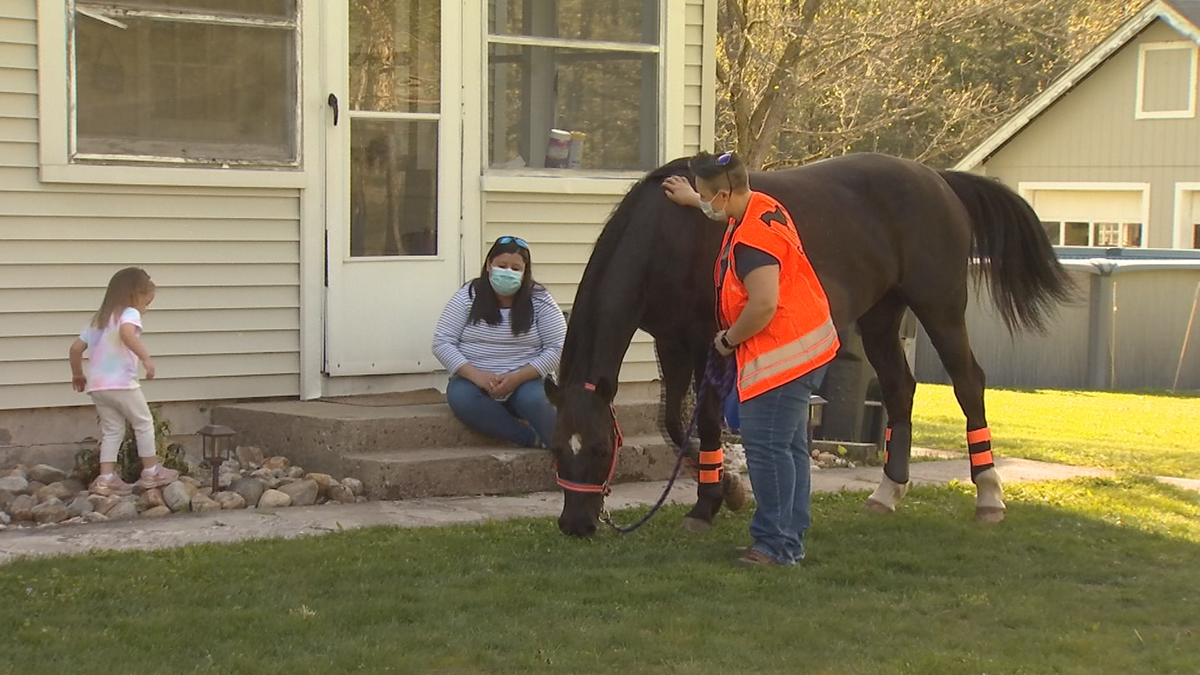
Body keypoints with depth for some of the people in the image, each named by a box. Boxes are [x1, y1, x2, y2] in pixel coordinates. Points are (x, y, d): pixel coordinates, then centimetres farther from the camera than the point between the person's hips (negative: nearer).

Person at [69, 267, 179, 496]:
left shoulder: (99, 319, 20)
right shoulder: (129, 314, -4)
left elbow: (76, 348, 18)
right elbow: (127, 333, -29)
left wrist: (78, 374, 31)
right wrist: (146, 357, -31)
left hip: (96, 385, 7)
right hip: (121, 383, -7)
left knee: (112, 429, 14)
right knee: (143, 423, 9)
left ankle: (106, 478, 6)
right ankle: (151, 472, 15)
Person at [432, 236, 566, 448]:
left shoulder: (540, 301, -1)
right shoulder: (467, 297, 1)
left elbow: (557, 348, -7)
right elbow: (442, 342, -4)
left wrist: (517, 378, -20)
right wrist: (476, 375, -20)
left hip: (525, 382, -1)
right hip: (475, 382, 1)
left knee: (534, 398, -36)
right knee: (459, 395, -33)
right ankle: (535, 440, -29)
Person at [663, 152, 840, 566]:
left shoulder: (751, 241, -24)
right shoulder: (761, 207, 9)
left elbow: (764, 305, -30)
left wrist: (728, 339, -14)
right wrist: (692, 200, 46)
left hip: (780, 356, -12)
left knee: (766, 446, -8)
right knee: (789, 446, 16)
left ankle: (776, 544, -3)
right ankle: (790, 539, 24)